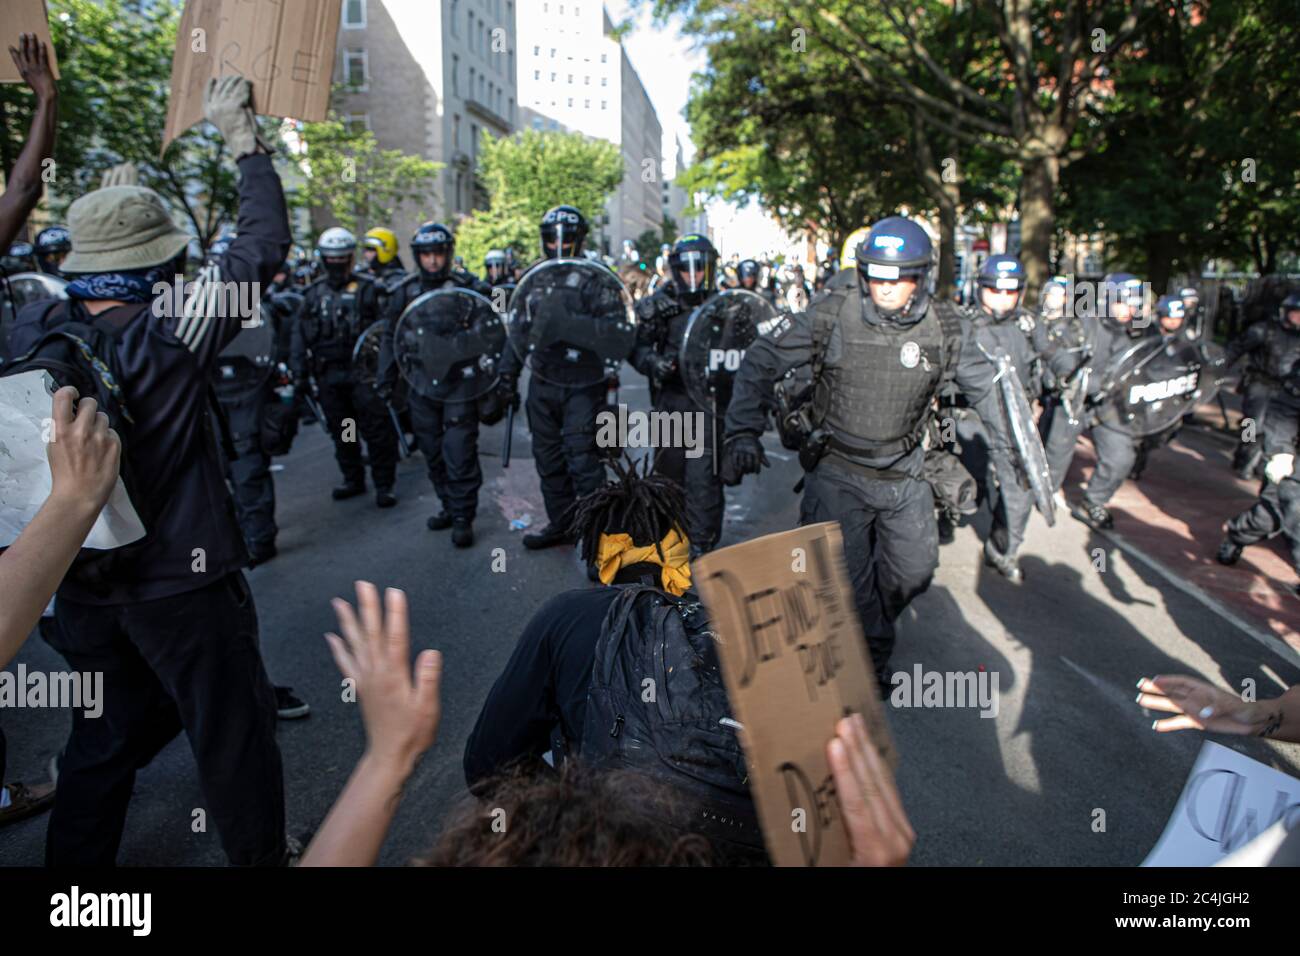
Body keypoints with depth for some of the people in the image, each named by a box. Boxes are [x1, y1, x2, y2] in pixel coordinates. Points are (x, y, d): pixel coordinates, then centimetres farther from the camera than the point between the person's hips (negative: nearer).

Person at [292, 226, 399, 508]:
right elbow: (301, 334, 11)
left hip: (362, 372, -5)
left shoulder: (367, 289, -3)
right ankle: (353, 480, 26)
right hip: (328, 376, 5)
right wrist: (299, 372, 5)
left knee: (377, 431, -4)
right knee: (341, 432, 13)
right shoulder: (314, 292, 10)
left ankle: (384, 485, 4)